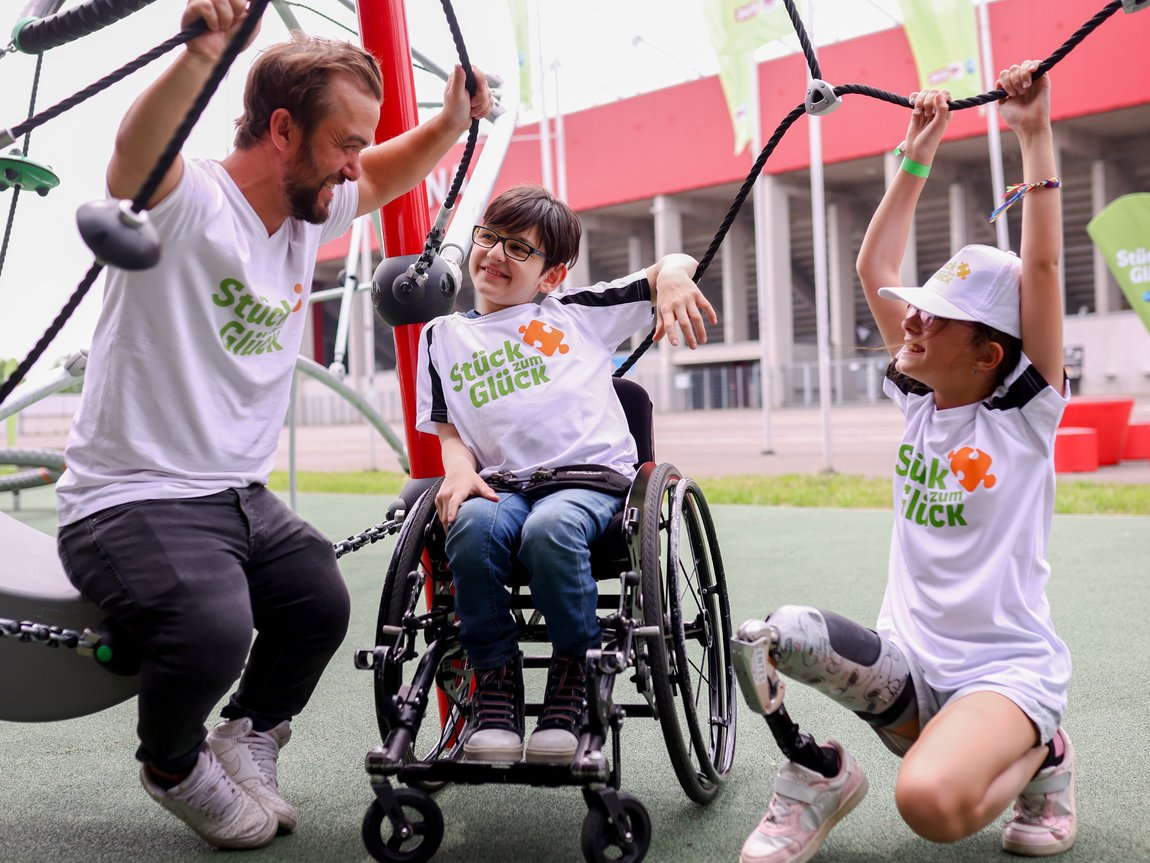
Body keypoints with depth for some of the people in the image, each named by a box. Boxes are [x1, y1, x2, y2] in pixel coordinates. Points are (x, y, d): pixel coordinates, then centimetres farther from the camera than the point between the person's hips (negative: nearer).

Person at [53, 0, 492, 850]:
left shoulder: (311, 211, 4)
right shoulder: (187, 203, -19)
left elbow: (390, 174, 21)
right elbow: (138, 151, -42)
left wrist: (451, 123, 0)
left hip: (241, 496, 8)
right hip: (131, 501, -8)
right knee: (213, 627, -29)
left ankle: (246, 742, 28)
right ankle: (174, 767, 6)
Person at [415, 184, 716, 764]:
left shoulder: (578, 312, 15)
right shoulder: (443, 334, 22)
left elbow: (675, 264, 16)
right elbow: (447, 428, 18)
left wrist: (672, 279, -9)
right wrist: (458, 468, -5)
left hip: (593, 476, -2)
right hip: (502, 485, 2)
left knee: (551, 529, -36)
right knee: (472, 526, -34)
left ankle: (573, 675, -13)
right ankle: (495, 675, -14)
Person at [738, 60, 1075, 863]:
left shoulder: (1025, 411, -9)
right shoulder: (919, 396, 4)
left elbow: (1041, 265, -18)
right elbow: (874, 269, 5)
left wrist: (1035, 134, -16)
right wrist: (917, 158, 6)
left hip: (1007, 668, -4)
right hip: (906, 663, 4)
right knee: (785, 631, -27)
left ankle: (1037, 753, 2)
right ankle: (822, 772, 1)